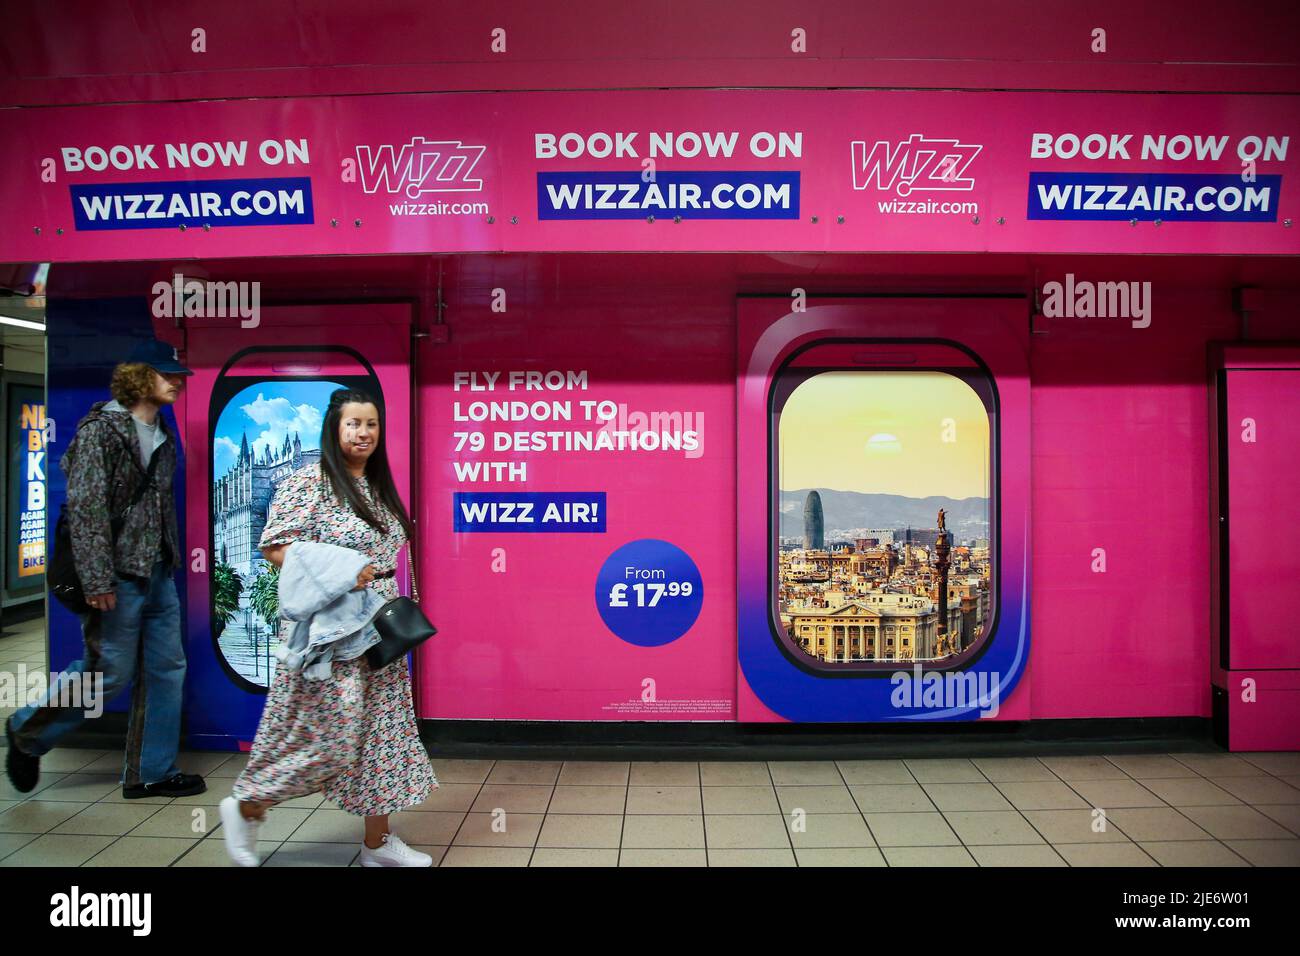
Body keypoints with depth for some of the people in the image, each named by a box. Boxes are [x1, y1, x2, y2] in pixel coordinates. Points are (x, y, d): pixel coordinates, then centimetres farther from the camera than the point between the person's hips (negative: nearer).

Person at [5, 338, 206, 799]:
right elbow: (86, 508, -16)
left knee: (166, 670, 8)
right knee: (110, 672, 1)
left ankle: (152, 772, 18)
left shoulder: (161, 434, 13)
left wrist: (172, 561, 15)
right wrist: (97, 581, -20)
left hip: (158, 575, 8)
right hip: (118, 577, -8)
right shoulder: (102, 429, -11)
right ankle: (27, 732, 27)